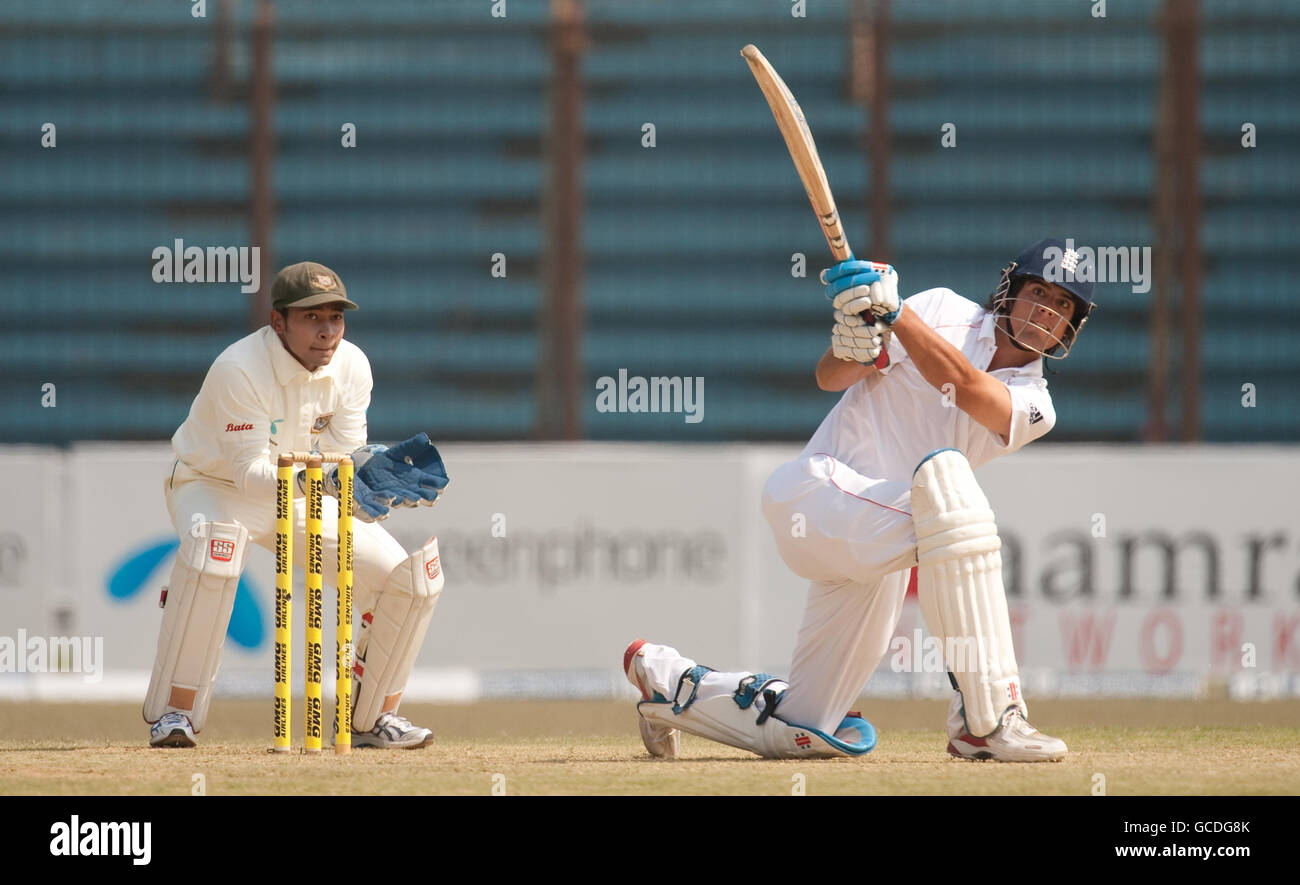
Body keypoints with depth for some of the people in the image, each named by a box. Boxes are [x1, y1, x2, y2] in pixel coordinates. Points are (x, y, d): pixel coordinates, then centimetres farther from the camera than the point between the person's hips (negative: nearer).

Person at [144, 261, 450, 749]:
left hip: (301, 492, 6)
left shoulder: (351, 366, -12)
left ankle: (372, 717, 13)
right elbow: (250, 472, -34)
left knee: (410, 578, -7)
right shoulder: (240, 370, -29)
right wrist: (317, 481, -50)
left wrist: (374, 468, -33)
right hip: (213, 486, -6)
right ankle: (173, 712, -32)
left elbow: (345, 454, -10)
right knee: (213, 547, -41)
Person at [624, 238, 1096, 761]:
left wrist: (891, 311, -26)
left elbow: (962, 384, -16)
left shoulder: (1033, 408, 6)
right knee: (942, 473, -37)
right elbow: (829, 377, -6)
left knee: (803, 733, 6)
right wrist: (853, 348, -29)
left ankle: (670, 680, 36)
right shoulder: (945, 312, 1)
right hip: (817, 490, -6)